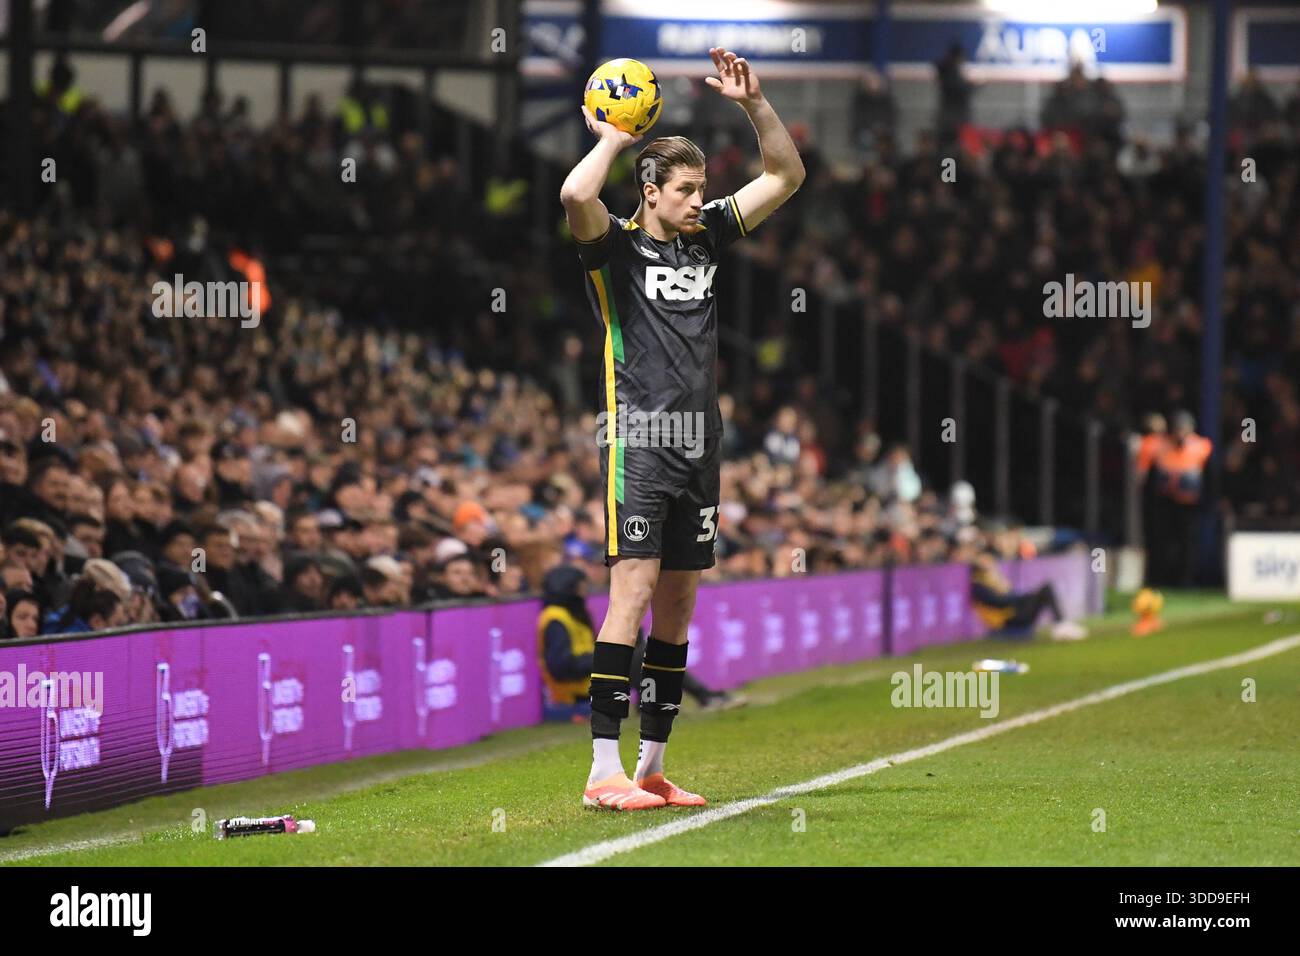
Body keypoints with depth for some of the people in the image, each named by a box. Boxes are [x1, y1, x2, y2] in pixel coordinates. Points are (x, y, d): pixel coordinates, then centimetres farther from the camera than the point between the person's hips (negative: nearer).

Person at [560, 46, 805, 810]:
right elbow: (576, 195, -24)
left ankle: (652, 767, 12)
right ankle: (605, 770, -13)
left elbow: (786, 176, 18)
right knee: (632, 593, -12)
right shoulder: (618, 246, -3)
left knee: (679, 604, 7)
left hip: (701, 447, 7)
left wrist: (755, 103, 5)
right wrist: (615, 137, -7)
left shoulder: (707, 238, 14)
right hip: (640, 445, -7)